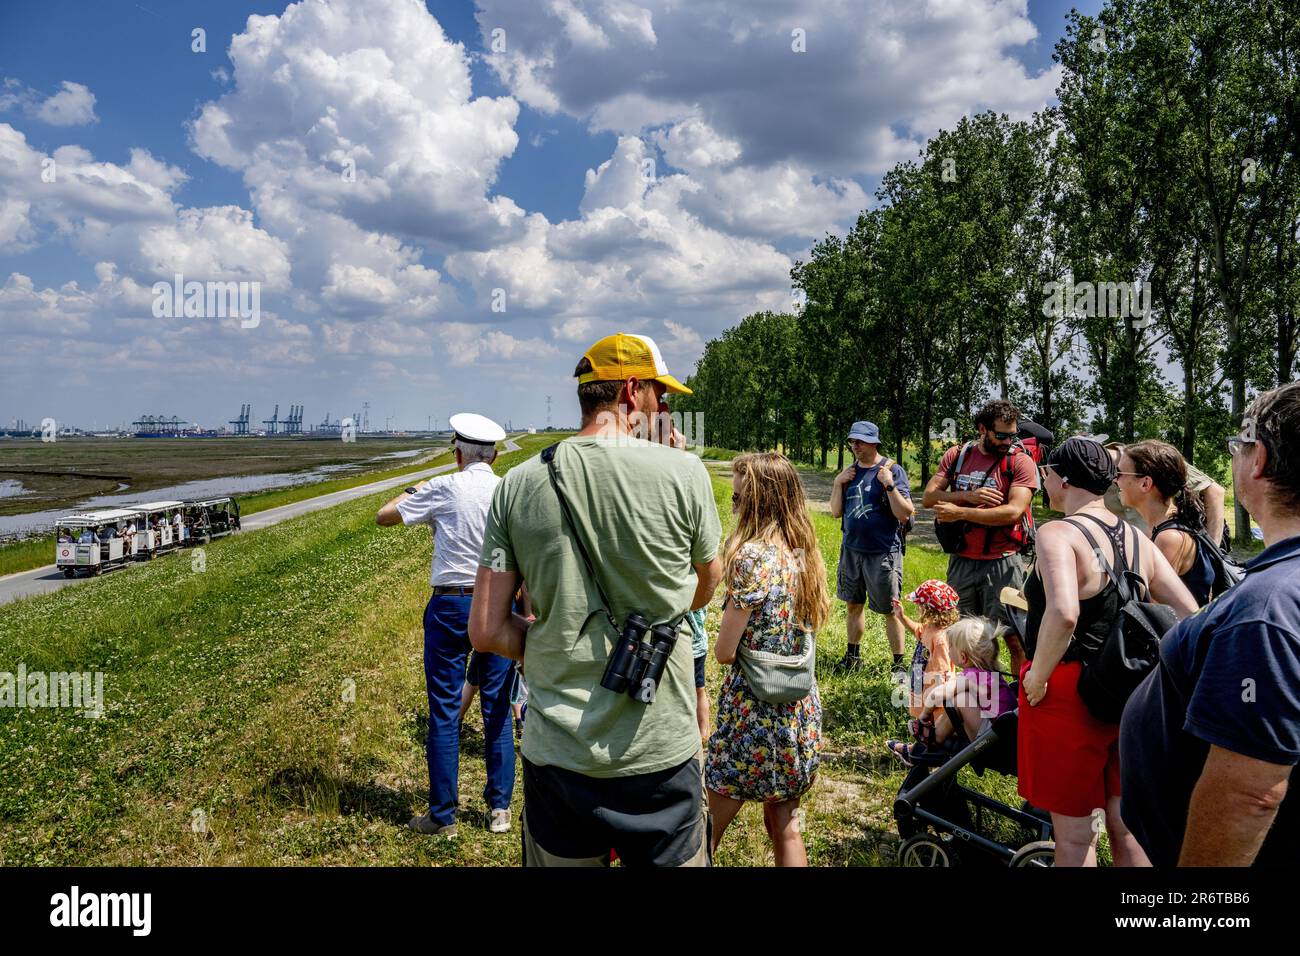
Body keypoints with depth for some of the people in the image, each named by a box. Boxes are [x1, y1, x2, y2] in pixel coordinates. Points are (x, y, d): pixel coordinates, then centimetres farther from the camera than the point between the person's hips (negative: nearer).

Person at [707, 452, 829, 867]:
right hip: (801, 709, 7)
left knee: (712, 827, 10)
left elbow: (724, 651, -16)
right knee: (785, 826, 17)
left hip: (753, 710, -7)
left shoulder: (752, 555, -19)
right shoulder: (803, 553, 3)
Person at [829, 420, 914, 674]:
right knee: (853, 605, 16)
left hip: (882, 553, -5)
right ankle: (852, 656, 31)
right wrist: (838, 484, -5)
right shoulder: (850, 472, 7)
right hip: (851, 549, 5)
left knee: (890, 610, 2)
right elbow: (836, 512, 8)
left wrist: (889, 484, -23)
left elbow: (905, 514, -14)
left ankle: (899, 664, 14)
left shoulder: (892, 470, -9)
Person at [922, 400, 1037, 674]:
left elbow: (1014, 512, -18)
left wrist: (960, 512, -18)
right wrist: (968, 496, -16)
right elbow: (928, 497, -1)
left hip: (1002, 563, -4)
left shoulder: (1020, 461, -6)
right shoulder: (957, 455, 5)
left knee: (1015, 640, -4)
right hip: (961, 561, 4)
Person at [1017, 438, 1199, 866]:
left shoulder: (1058, 534, -18)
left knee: (1074, 836, 8)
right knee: (1126, 828, 20)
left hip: (1067, 694, -7)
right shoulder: (1137, 538, 5)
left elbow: (1062, 614, -34)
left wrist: (1037, 678, -21)